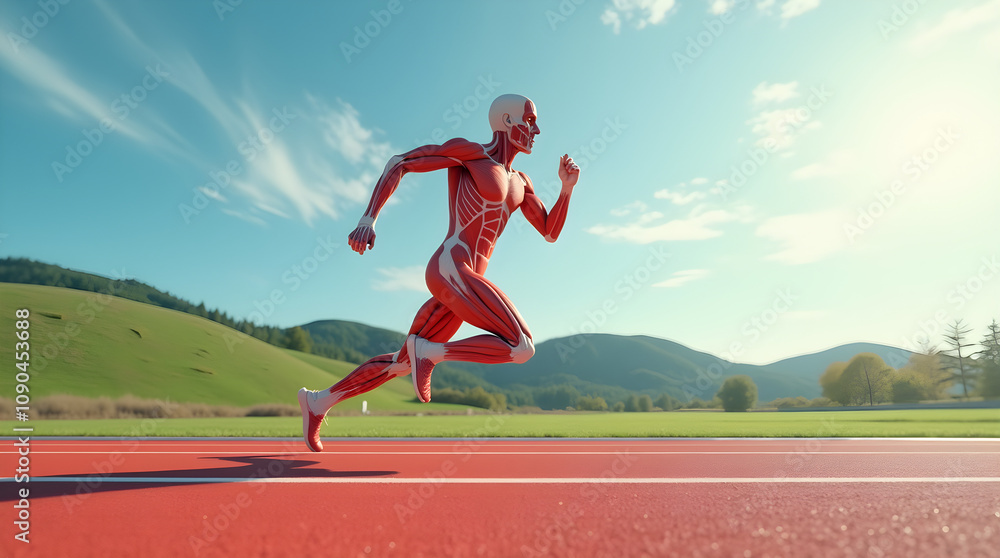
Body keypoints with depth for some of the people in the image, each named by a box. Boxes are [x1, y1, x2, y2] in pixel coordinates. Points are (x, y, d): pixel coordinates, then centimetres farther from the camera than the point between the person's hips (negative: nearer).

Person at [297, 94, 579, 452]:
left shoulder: (519, 182, 22)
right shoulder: (467, 151, 0)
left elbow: (551, 233, 24)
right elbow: (398, 163, -2)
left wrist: (567, 188, 8)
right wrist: (369, 219, -15)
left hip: (464, 283, 9)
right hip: (450, 270, -9)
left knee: (403, 363, 15)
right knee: (522, 349, -18)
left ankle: (319, 402, 27)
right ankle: (430, 352, -5)